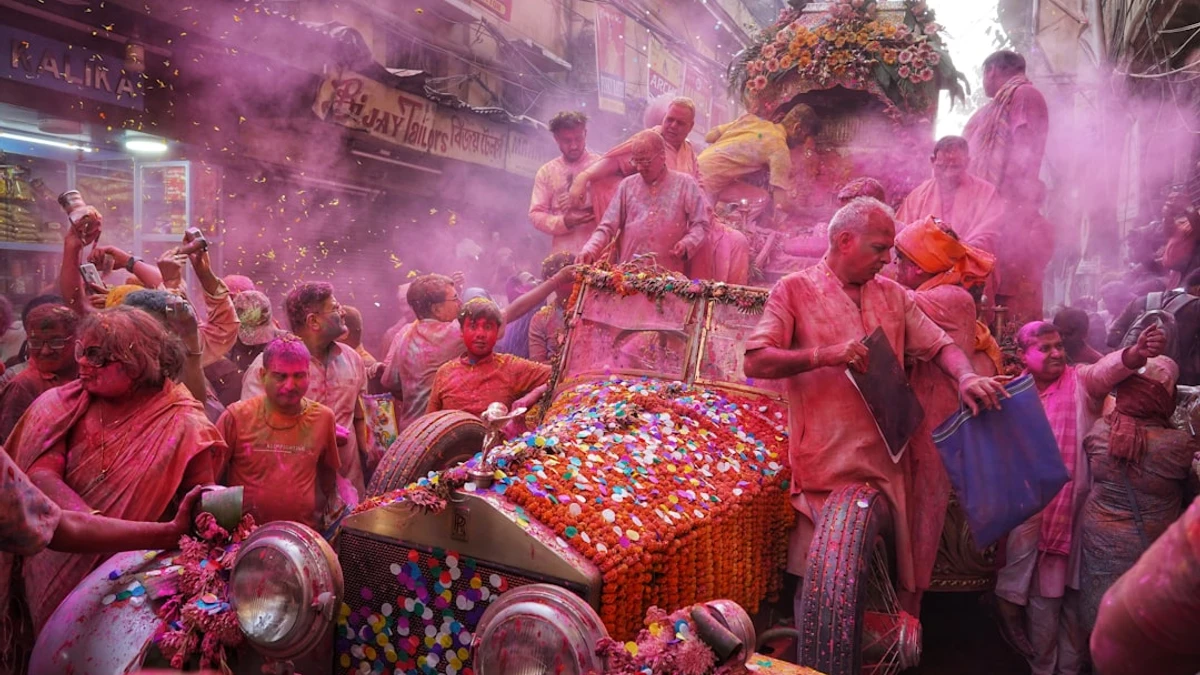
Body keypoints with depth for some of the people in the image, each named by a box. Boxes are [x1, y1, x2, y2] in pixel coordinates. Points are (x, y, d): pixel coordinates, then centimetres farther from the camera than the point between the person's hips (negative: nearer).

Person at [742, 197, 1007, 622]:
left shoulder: (893, 295, 14)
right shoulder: (794, 290, -3)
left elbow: (939, 345, 16)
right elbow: (755, 363, -11)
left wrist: (965, 376, -6)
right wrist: (825, 355, -22)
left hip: (886, 462, 5)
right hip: (825, 467, -5)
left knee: (893, 577, 10)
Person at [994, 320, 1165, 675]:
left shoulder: (1081, 381, -4)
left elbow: (1108, 369, -27)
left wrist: (1137, 353, -46)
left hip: (1078, 511, -1)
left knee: (1075, 593, 10)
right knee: (1042, 595, 10)